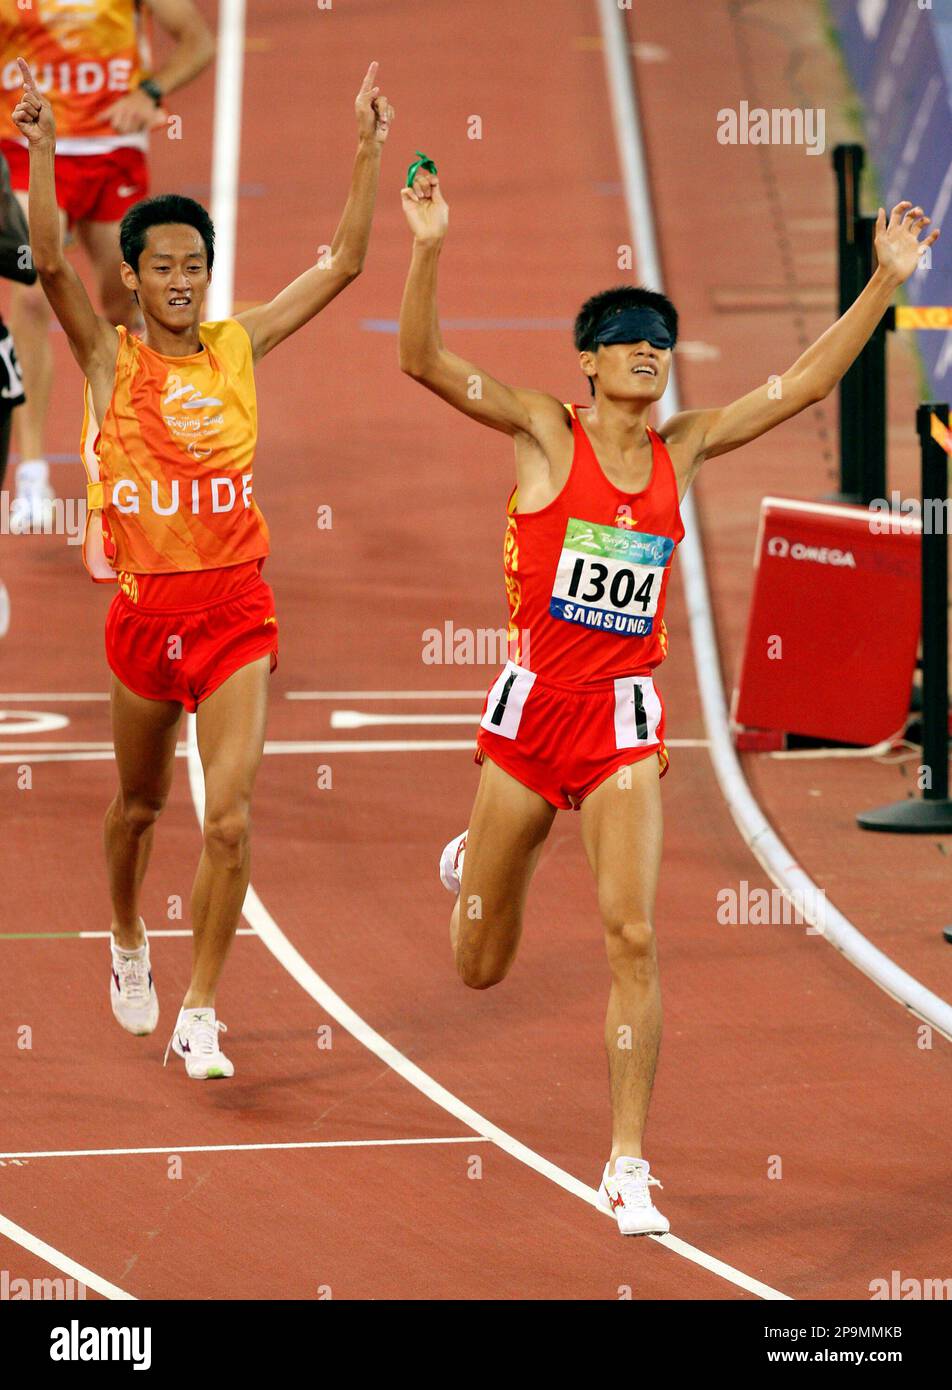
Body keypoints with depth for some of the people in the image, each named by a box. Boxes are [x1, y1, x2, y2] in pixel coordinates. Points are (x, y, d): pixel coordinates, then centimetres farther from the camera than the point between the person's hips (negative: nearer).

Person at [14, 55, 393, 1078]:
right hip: (144, 609, 0)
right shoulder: (110, 358, -2)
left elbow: (344, 263, 5)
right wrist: (42, 155, -28)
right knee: (139, 804, 19)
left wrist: (370, 150, -2)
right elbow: (51, 265, -17)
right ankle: (128, 944, 47)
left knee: (229, 817, -11)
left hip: (237, 612, 0)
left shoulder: (238, 346, 4)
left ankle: (197, 1015, -3)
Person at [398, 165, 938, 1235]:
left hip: (626, 720, 2)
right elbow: (421, 361, -16)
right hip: (531, 706, -2)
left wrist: (886, 279, 1)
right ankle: (474, 864, 51)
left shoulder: (683, 448, 5)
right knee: (481, 969, 12)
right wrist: (427, 251, -30)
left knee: (632, 939, -14)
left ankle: (626, 1168, -7)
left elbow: (807, 382, 7)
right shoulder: (545, 435, -5)